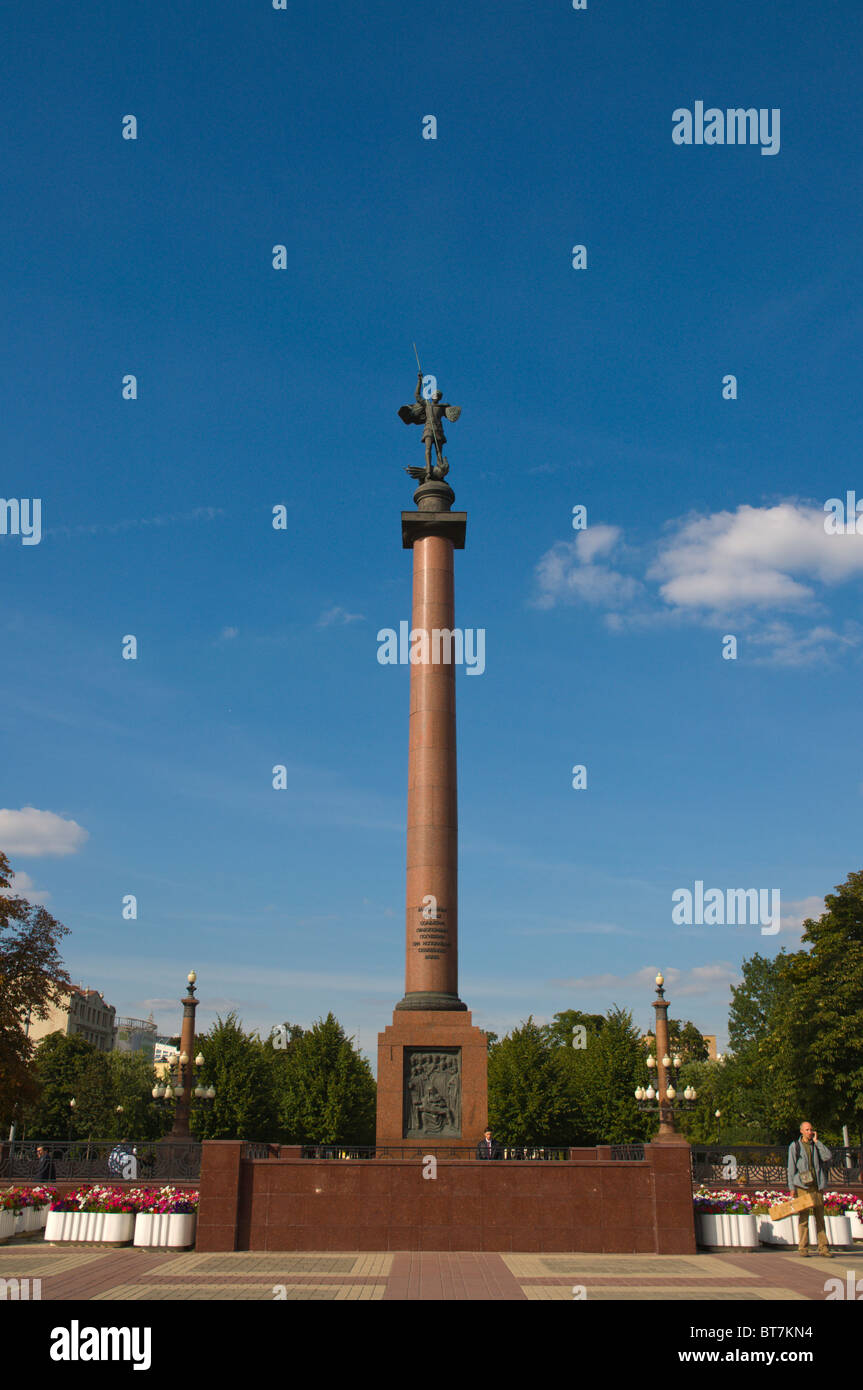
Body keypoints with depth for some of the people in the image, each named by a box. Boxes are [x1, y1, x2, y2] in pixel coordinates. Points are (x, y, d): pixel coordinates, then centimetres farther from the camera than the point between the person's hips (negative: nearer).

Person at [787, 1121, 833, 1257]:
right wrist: (792, 1187, -2)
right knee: (803, 1217, -3)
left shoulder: (817, 1145, 13)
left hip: (816, 1186, 2)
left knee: (820, 1216, 1)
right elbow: (791, 1168, 4)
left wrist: (817, 1141, -2)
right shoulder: (794, 1146, 6)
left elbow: (828, 1156, -6)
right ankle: (803, 1248, 2)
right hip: (802, 1185, -2)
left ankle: (823, 1248, 5)